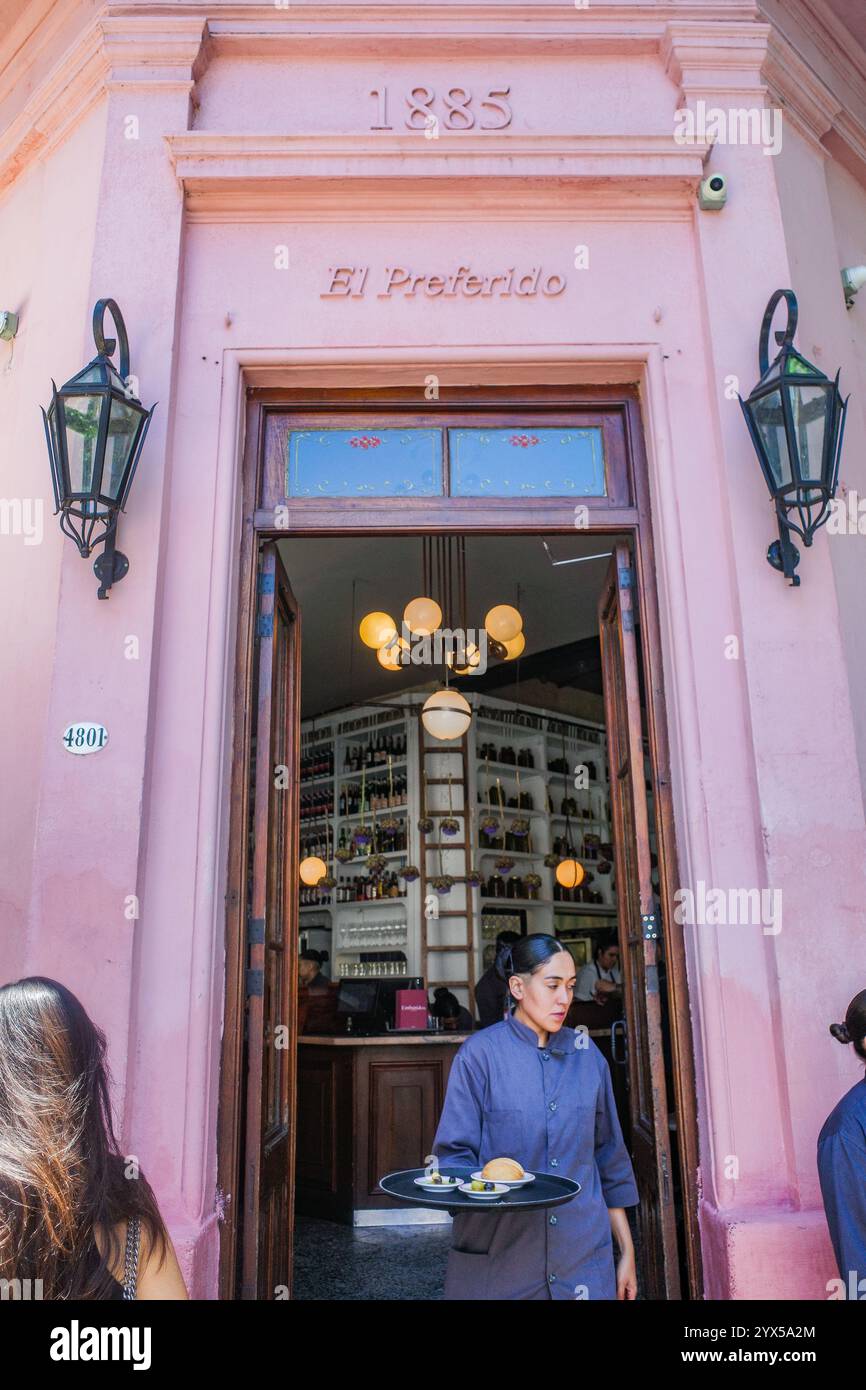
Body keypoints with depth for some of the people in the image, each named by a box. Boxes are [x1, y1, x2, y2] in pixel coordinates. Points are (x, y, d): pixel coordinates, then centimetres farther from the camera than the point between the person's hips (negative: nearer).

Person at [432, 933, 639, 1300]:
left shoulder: (586, 1054, 3)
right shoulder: (480, 1053, -9)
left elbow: (609, 1159, 10)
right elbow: (454, 1155, -8)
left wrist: (627, 1253, 11)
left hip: (583, 1258, 3)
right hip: (497, 1260, -3)